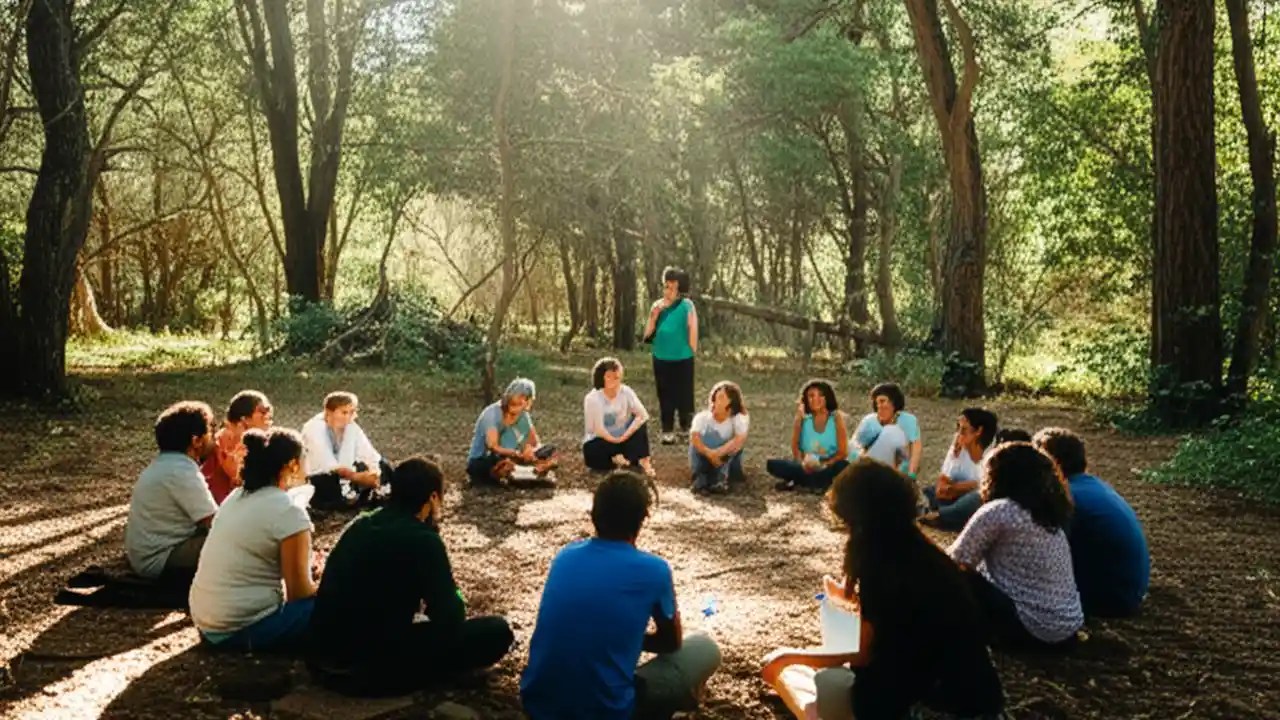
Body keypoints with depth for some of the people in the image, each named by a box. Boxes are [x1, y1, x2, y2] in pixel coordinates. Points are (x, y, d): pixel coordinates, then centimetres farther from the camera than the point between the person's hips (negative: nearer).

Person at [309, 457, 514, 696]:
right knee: (497, 631, -4)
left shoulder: (359, 525, 8)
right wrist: (456, 598, 10)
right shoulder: (423, 540, -14)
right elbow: (450, 623, -10)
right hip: (374, 671, -9)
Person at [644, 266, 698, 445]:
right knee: (665, 396, 9)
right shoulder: (657, 306, 1)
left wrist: (692, 353, -3)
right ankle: (667, 430, 18)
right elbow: (647, 334, 1)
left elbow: (693, 330, -6)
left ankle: (687, 427, 22)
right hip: (661, 359, 4)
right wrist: (653, 316, -13)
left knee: (684, 395, 5)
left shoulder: (687, 306, -9)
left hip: (683, 359, -3)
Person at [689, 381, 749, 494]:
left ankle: (720, 478, -17)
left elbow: (740, 440, -34)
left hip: (727, 459, 1)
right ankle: (700, 478, -19)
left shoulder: (739, 419, -18)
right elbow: (694, 437, -32)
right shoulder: (702, 417, -17)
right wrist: (709, 453, -45)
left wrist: (717, 453, -44)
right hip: (704, 460, -1)